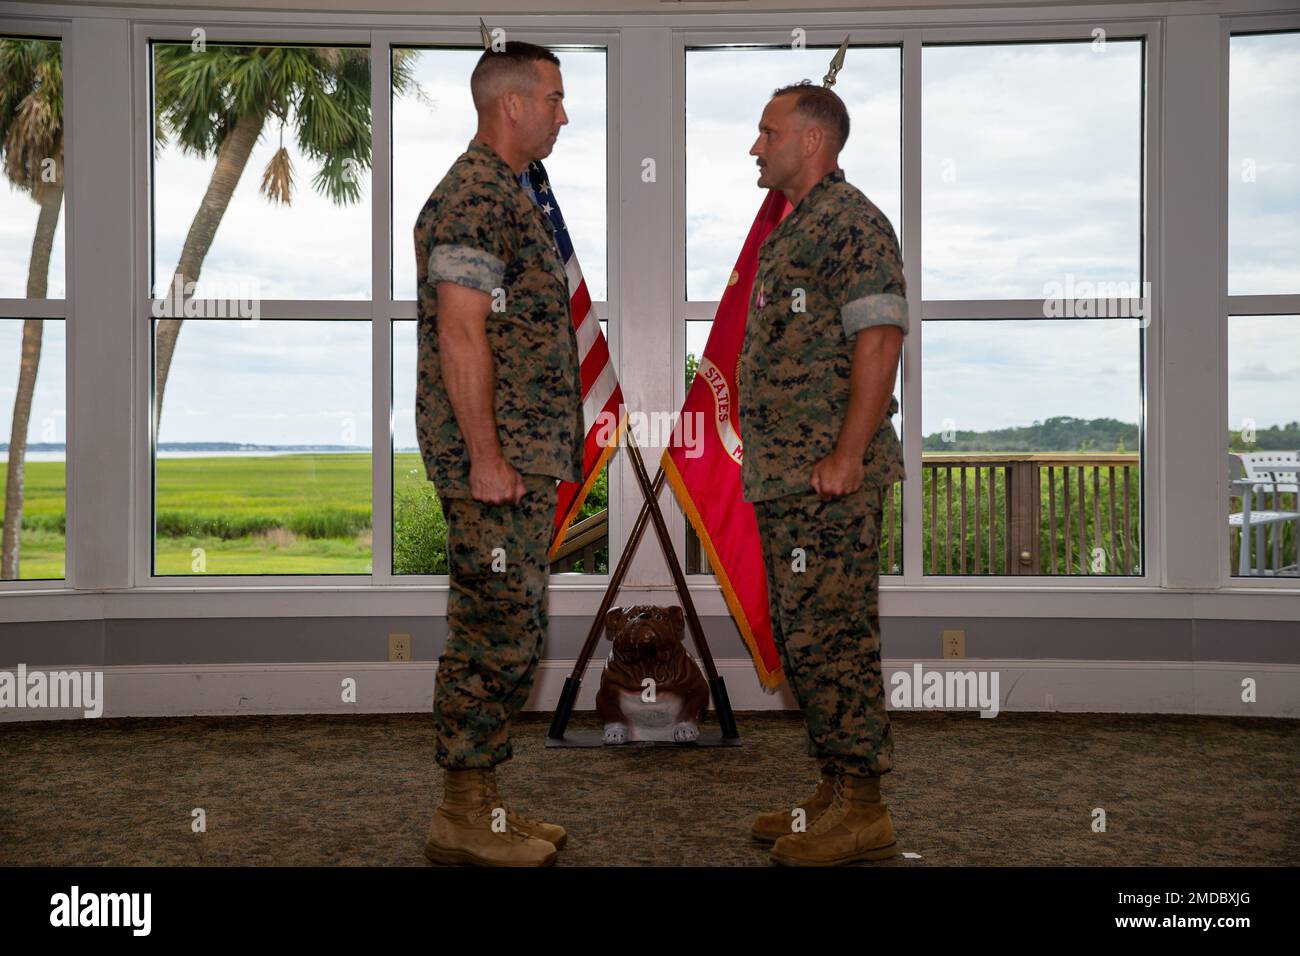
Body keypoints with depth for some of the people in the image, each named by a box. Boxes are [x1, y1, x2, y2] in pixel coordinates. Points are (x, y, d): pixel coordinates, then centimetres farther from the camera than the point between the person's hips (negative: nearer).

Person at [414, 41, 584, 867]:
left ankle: (480, 804, 23)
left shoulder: (509, 195, 20)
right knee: (496, 635, -5)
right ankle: (464, 819, 6)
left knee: (509, 634, 13)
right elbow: (460, 336, -20)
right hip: (497, 457, -10)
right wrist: (486, 457, -21)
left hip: (525, 456, 10)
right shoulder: (475, 198, -12)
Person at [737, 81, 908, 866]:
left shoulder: (851, 222, -9)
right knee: (806, 636, 13)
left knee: (832, 638, -6)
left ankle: (862, 809, 5)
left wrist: (846, 456, -23)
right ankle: (838, 793, 23)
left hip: (829, 476, -10)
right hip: (786, 477, 10)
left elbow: (879, 338, -18)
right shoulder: (793, 229, 21)